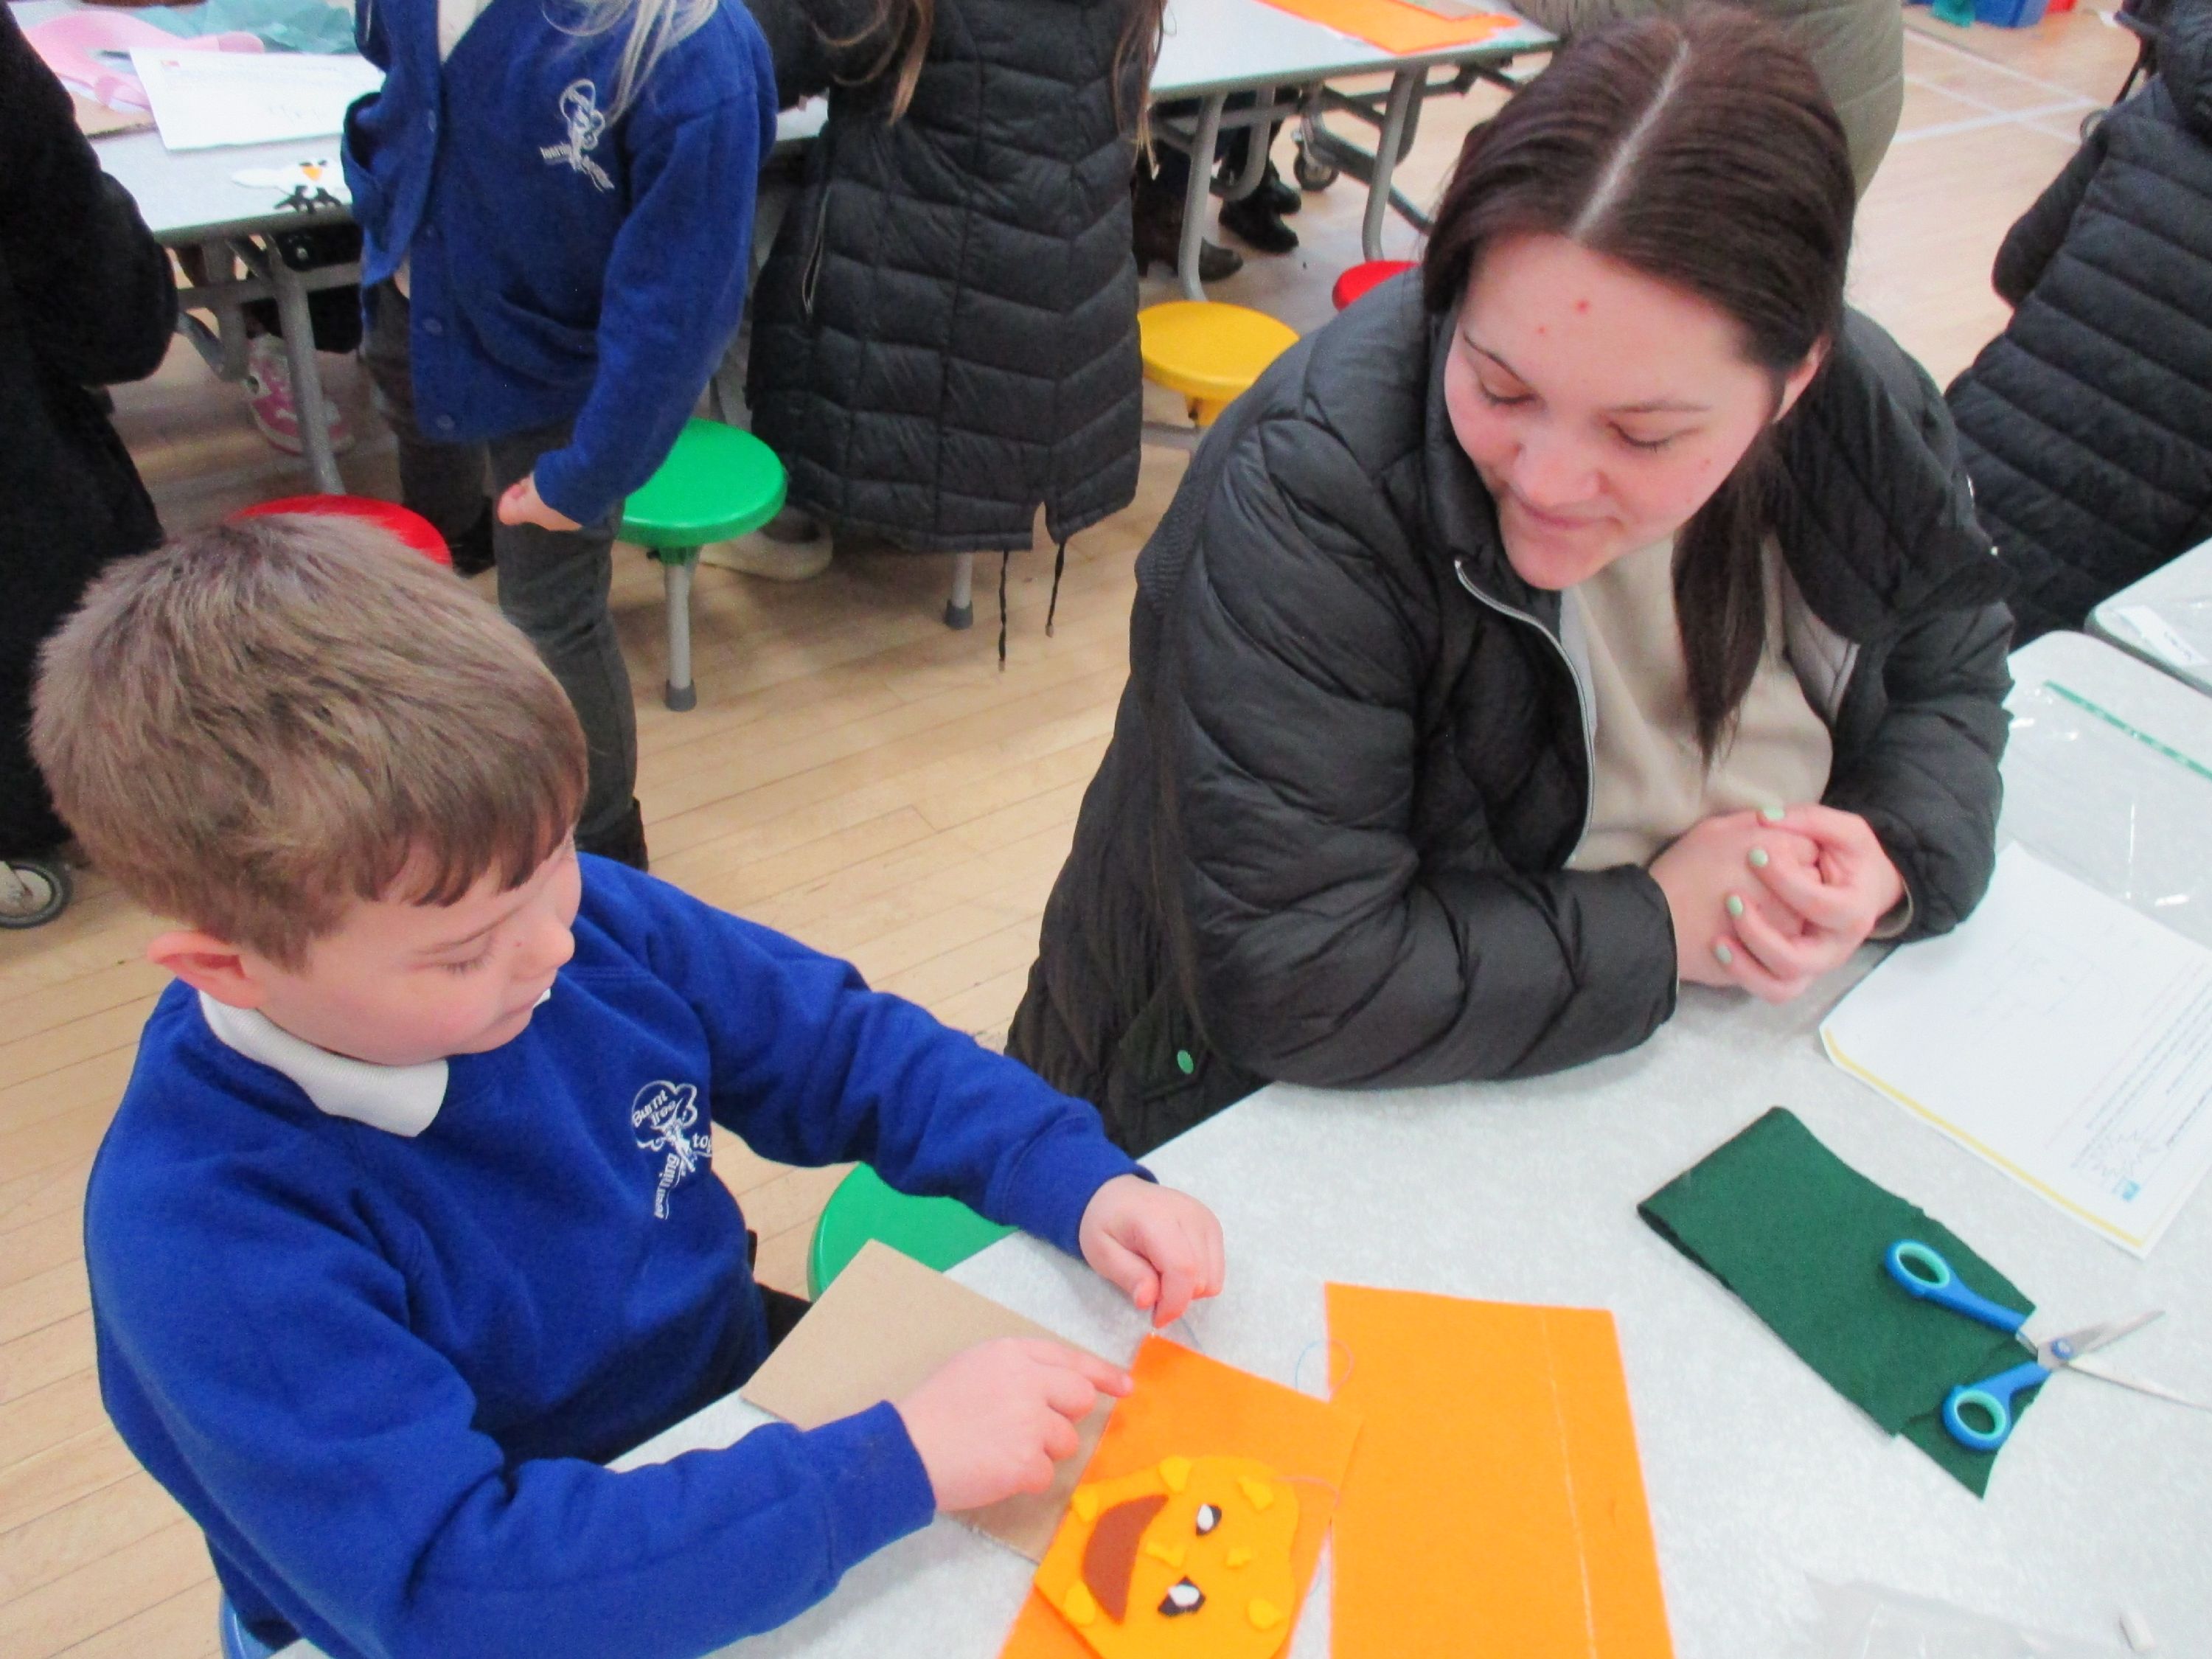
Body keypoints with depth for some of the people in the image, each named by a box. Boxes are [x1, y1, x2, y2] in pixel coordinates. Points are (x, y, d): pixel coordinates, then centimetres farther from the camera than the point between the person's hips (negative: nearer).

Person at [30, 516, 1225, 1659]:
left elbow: (843, 1044, -2)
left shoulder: (561, 908, -13)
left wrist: (1081, 1183, -15)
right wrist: (896, 1465, -35)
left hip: (746, 1393, 6)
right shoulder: (199, 1234, -27)